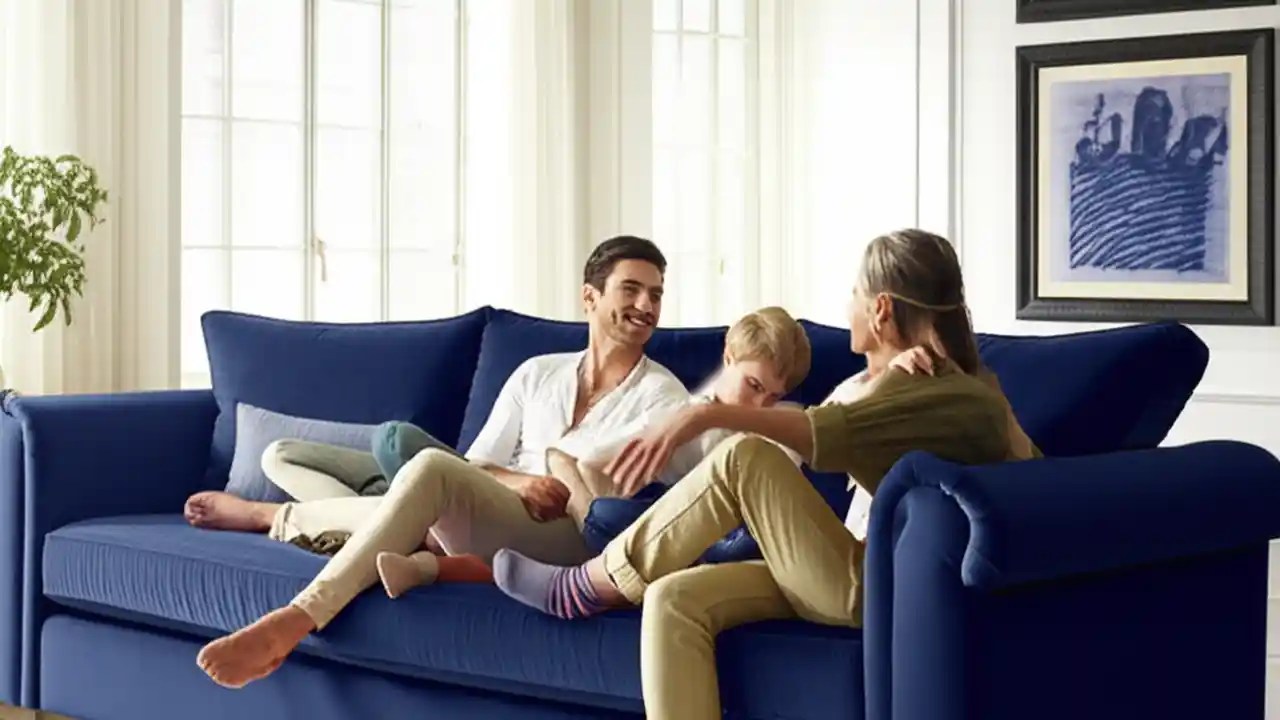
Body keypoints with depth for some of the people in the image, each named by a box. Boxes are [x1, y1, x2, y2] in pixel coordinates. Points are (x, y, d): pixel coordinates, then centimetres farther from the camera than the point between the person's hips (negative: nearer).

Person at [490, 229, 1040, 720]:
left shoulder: (964, 400, -16)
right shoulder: (911, 385, 16)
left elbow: (822, 433, -26)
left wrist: (706, 415, -29)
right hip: (862, 572, 9)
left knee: (743, 459, -18)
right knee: (674, 598, -11)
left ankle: (590, 587, -2)